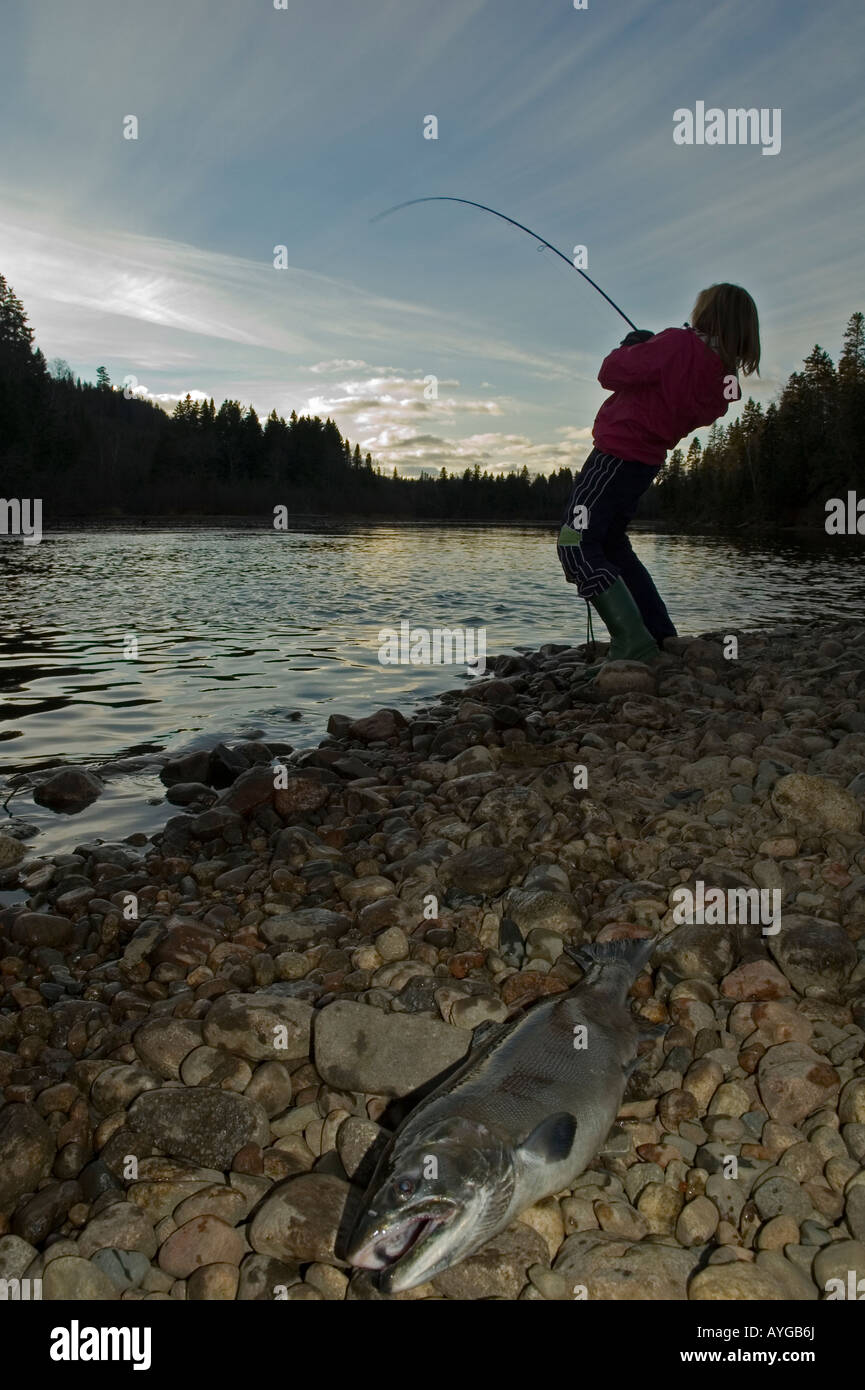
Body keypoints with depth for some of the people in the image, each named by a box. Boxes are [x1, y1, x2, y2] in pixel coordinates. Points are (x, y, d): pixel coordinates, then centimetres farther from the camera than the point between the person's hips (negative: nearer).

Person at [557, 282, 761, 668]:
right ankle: (660, 636, 21)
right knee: (611, 545, 21)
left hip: (617, 455, -9)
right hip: (647, 461, 9)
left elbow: (611, 374, -16)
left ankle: (633, 644, -17)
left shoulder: (679, 344, -16)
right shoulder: (725, 377, 8)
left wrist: (631, 346, 6)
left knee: (576, 544, -10)